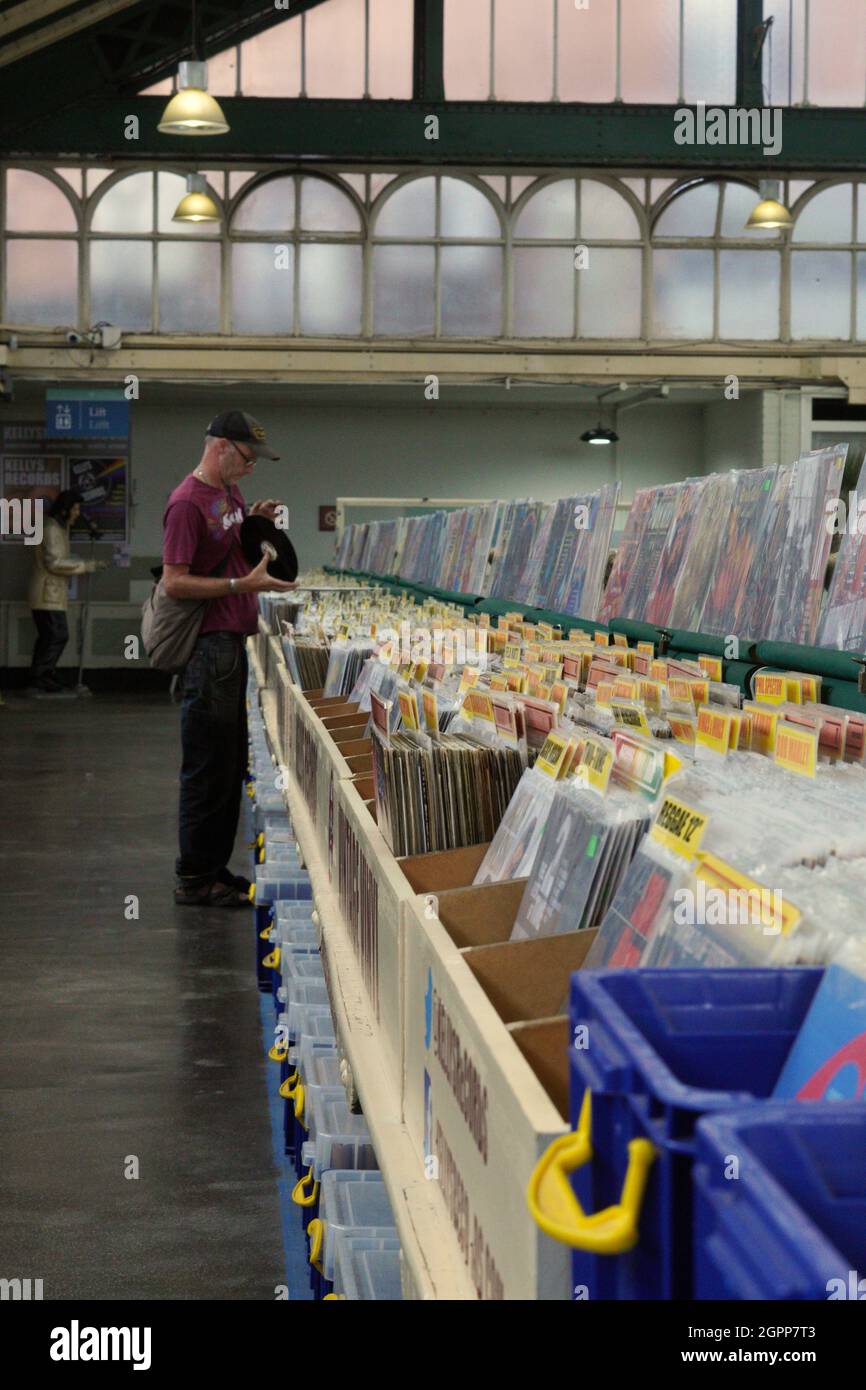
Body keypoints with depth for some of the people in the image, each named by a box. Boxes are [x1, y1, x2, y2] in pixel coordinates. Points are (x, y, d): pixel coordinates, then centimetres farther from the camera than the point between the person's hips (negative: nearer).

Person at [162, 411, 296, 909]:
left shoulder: (230, 493, 13)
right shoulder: (188, 502, -14)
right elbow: (175, 582, -19)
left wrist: (253, 522, 9)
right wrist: (243, 584, -23)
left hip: (233, 643, 10)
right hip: (208, 648, -10)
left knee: (231, 766, 14)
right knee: (209, 769, -4)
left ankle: (214, 868, 23)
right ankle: (194, 880, 4)